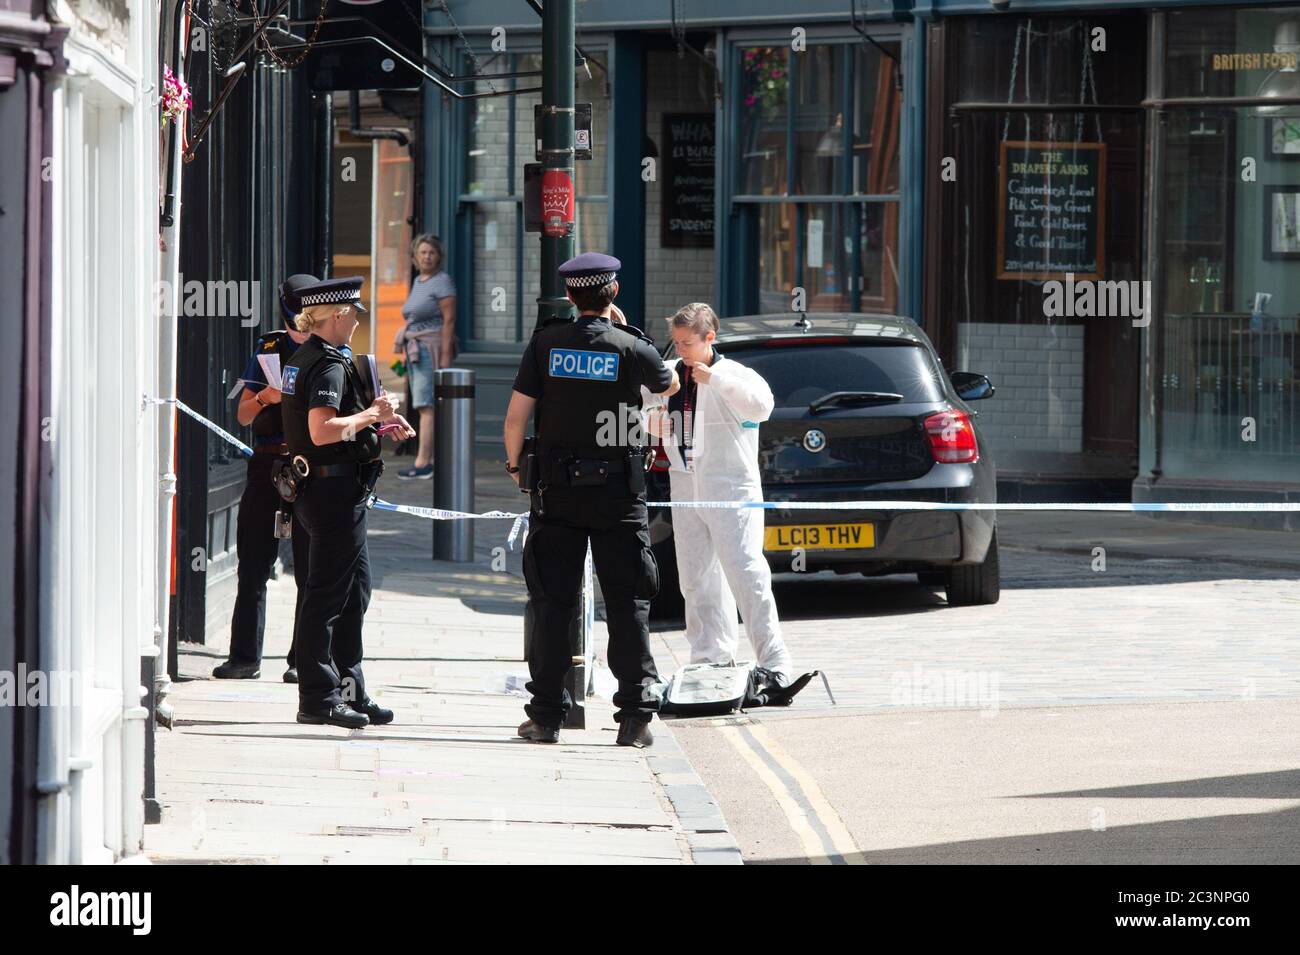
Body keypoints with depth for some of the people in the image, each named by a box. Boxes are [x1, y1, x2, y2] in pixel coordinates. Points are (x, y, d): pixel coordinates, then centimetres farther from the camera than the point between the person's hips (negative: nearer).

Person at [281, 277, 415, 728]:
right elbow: (322, 431, -28)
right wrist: (372, 414, -16)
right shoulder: (329, 365, -17)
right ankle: (318, 699, -2)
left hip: (319, 487, 11)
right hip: (336, 489, -11)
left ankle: (351, 693, 22)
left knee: (355, 591, 16)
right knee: (327, 594, -6)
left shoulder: (304, 358, 14)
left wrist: (376, 421, 17)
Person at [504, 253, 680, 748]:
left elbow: (516, 415, -5)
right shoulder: (632, 348, -5)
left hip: (557, 489, 1)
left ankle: (546, 715, 5)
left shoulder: (546, 343, -3)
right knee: (627, 603, 4)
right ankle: (635, 715, -1)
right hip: (617, 493, -1)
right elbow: (669, 386, 17)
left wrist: (514, 464, 13)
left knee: (552, 602, 5)